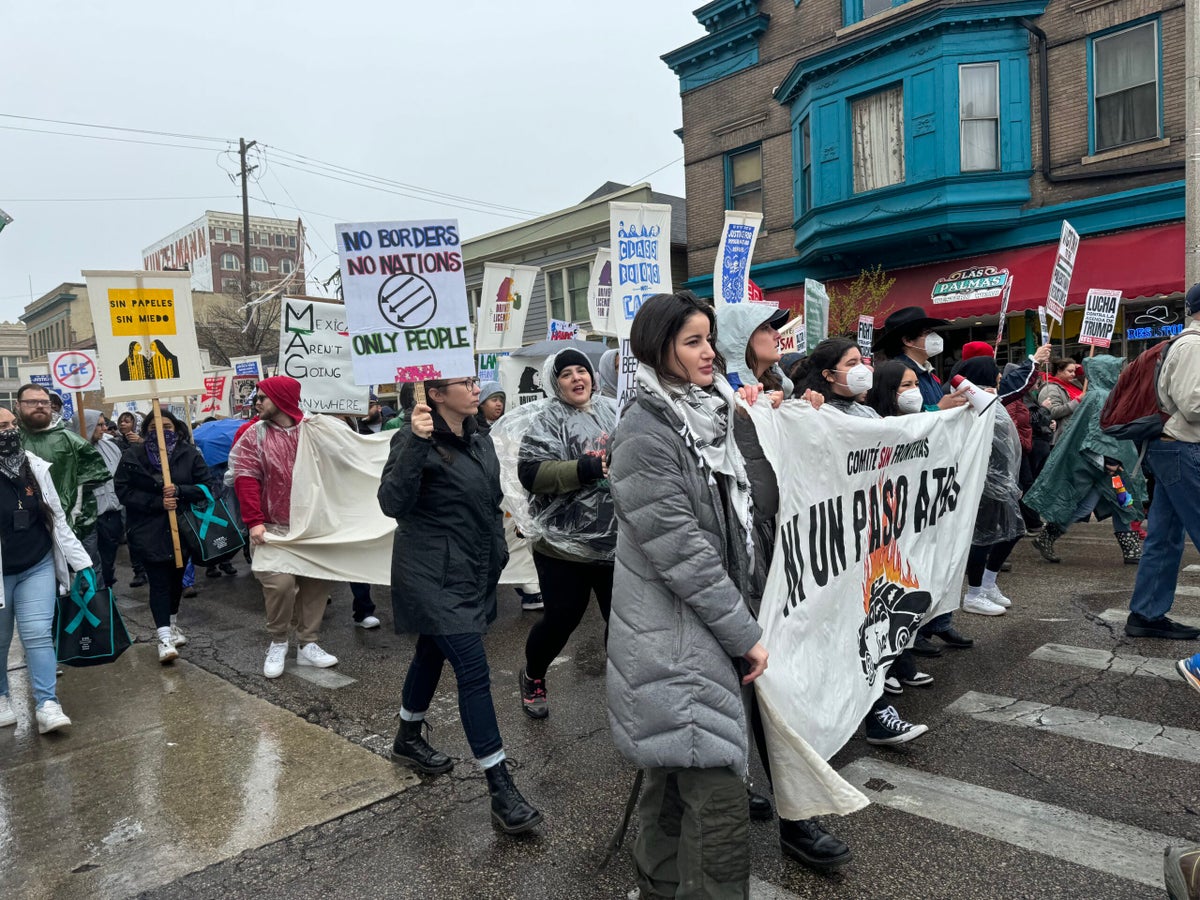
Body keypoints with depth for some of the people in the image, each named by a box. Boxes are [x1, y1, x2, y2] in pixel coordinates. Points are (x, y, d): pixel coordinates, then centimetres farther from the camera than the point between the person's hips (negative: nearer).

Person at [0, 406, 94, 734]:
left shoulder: (35, 467, -1)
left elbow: (58, 520, 4)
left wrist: (82, 561, 1)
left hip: (38, 567, 2)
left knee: (38, 634, -3)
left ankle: (46, 704, 0)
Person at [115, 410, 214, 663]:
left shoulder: (189, 453, -2)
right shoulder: (132, 456, -2)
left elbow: (208, 486, -4)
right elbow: (123, 491, -6)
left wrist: (179, 490, -21)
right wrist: (157, 502, -18)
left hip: (182, 528, 2)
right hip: (148, 532, -2)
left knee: (176, 578, 15)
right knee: (159, 581, -7)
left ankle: (172, 624, 37)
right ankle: (164, 637, -5)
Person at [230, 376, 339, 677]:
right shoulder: (252, 435, -2)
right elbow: (246, 480, -9)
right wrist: (254, 522, -18)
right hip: (273, 526, -3)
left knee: (317, 581, 6)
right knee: (280, 583, -14)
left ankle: (308, 644, 20)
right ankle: (277, 643, 9)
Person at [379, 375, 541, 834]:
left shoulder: (479, 439, 9)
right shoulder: (415, 439, -15)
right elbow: (393, 503, -25)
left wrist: (497, 553, 18)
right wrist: (415, 443, -34)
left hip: (471, 572, 8)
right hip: (432, 576, -8)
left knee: (433, 653, 23)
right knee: (473, 670, -10)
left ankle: (408, 739, 45)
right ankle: (501, 789, -4)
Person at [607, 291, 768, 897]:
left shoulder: (707, 414, 9)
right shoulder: (645, 433, -18)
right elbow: (682, 553, -20)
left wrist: (742, 621, 17)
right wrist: (745, 635, -13)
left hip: (702, 628, 9)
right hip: (672, 636, -9)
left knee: (675, 771, 22)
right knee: (720, 805, -5)